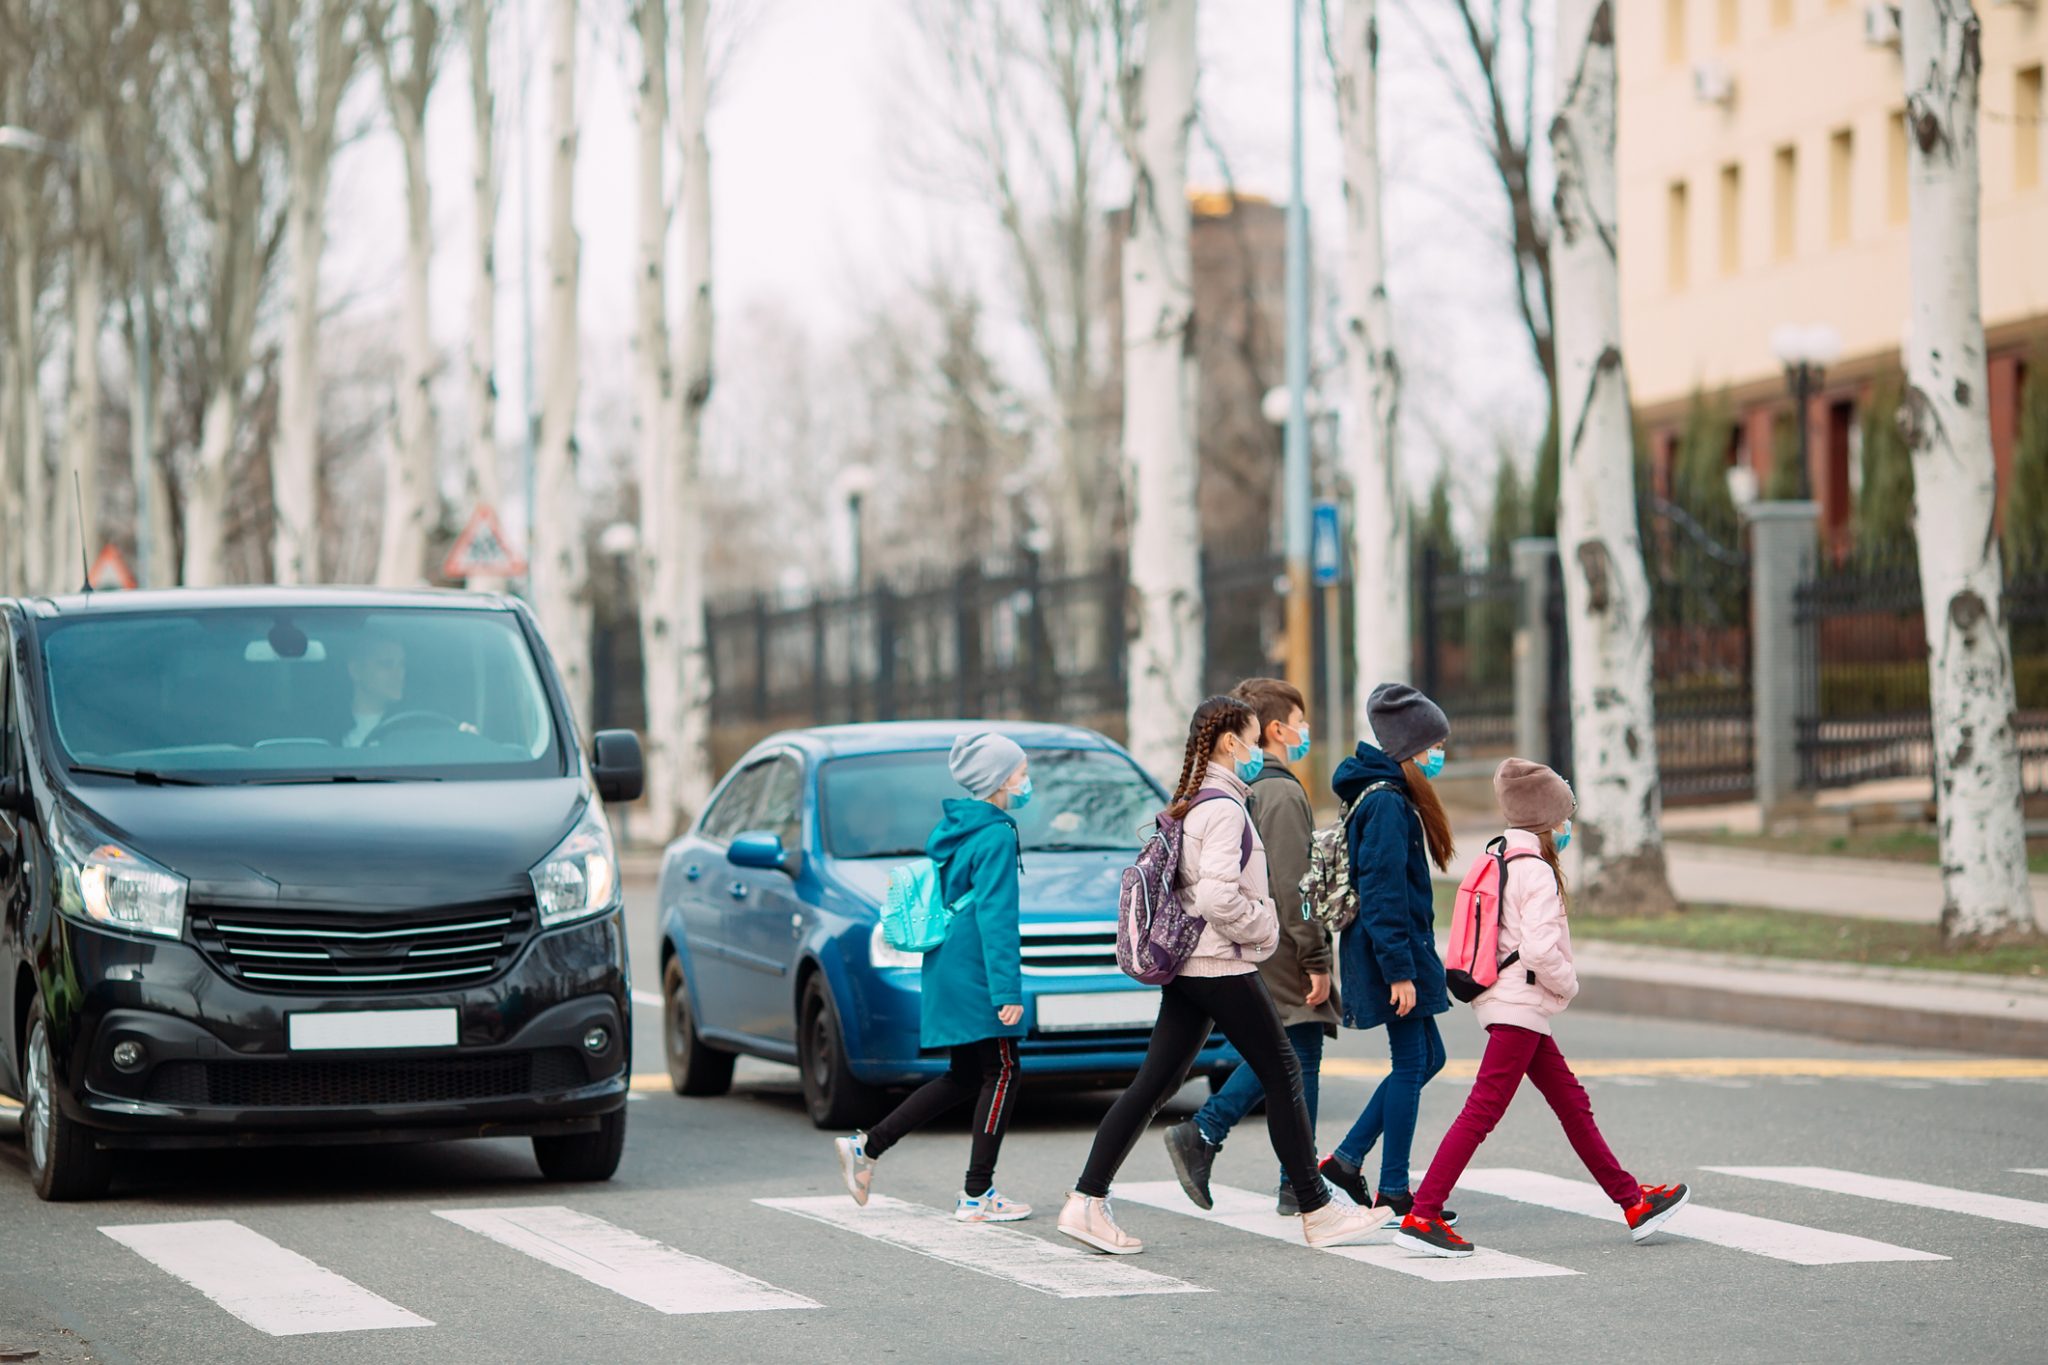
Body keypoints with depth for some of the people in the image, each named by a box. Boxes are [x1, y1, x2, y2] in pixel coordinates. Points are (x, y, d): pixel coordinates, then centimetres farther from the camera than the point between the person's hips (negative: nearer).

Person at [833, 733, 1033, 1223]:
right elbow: (996, 917, -20)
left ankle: (867, 1148, 13)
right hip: (977, 976, -9)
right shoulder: (995, 837, -15)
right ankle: (977, 1196, 1)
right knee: (1001, 1075, 0)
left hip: (947, 974, 9)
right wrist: (1007, 990, -21)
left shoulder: (952, 830, 13)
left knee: (964, 1078, 16)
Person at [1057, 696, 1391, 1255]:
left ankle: (1087, 1202, 0)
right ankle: (1318, 1213, 5)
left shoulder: (1188, 804, 14)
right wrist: (1265, 929, -10)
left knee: (1155, 1083, 6)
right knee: (1283, 1076, 0)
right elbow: (1218, 897, -25)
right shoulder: (1223, 807, -16)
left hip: (1186, 968, 9)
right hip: (1222, 966, -9)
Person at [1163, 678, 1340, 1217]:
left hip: (1253, 950, 9)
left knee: (1275, 1055, 18)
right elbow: (1292, 888, -20)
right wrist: (1315, 960, -17)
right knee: (1298, 1065, -2)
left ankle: (1201, 1134, 8)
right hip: (1284, 952, -9)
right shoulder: (1283, 794, -17)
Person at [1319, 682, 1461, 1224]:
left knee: (1426, 1057, 17)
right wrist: (1399, 971, -23)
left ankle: (1347, 1160, 17)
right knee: (1411, 1065, -2)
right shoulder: (1387, 803, -17)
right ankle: (1393, 1194, 4)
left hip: (1403, 951, 10)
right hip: (1395, 955, -10)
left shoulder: (1390, 798, 14)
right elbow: (1382, 893, -22)